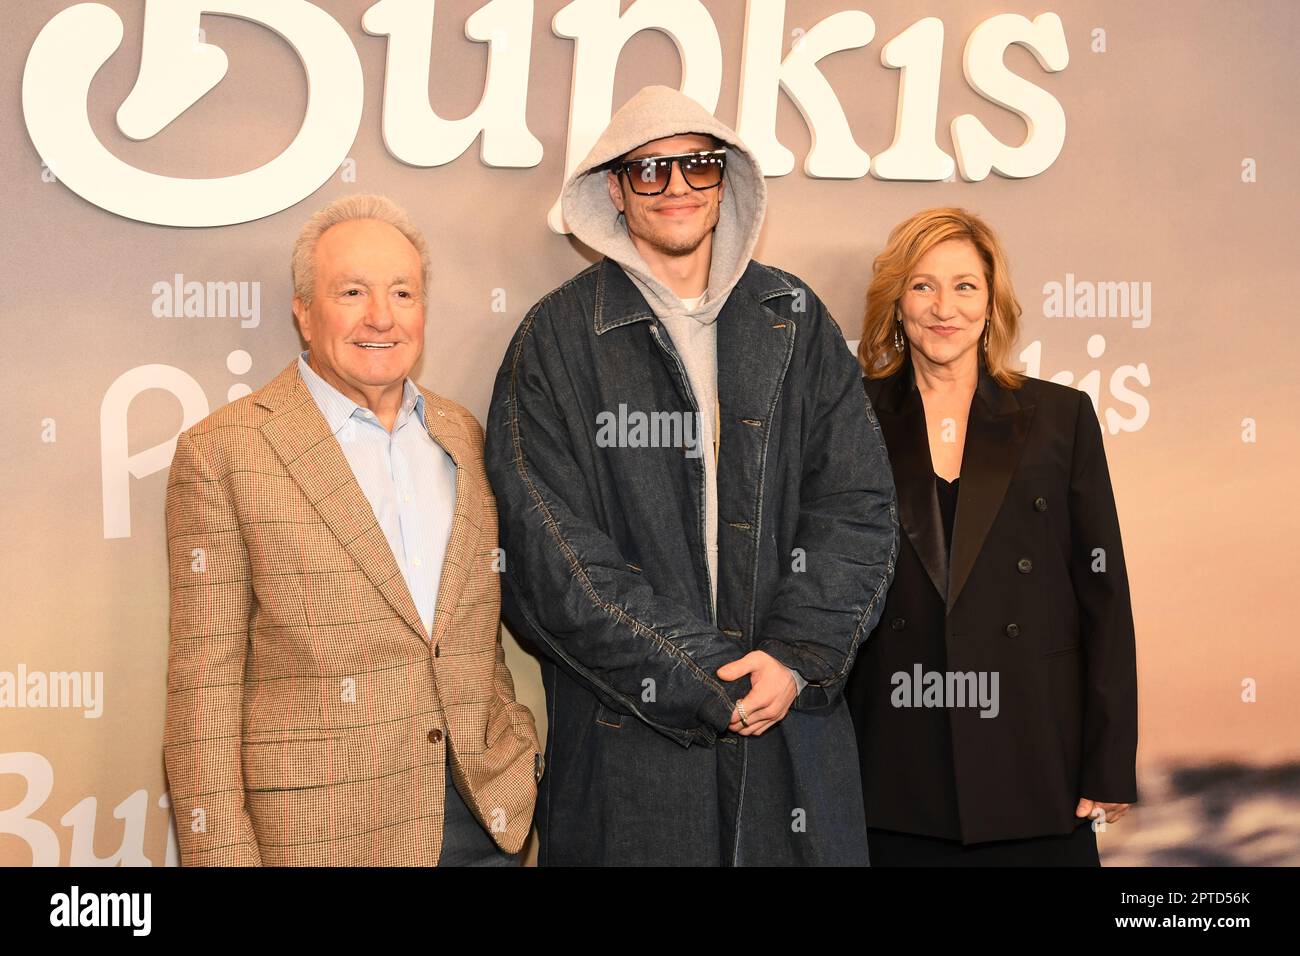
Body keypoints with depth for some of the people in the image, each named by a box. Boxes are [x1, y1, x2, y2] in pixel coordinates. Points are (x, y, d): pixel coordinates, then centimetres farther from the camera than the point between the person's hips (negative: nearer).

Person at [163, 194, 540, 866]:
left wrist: (518, 756, 8)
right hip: (319, 829, -4)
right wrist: (222, 853, -11)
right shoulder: (222, 451, -6)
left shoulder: (464, 436, 9)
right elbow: (205, 683, -8)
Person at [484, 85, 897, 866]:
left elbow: (861, 507, 4)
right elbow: (552, 555, -8)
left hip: (796, 724, 3)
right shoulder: (556, 339, -1)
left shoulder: (794, 320, 8)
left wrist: (799, 657, -10)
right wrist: (701, 686, -11)